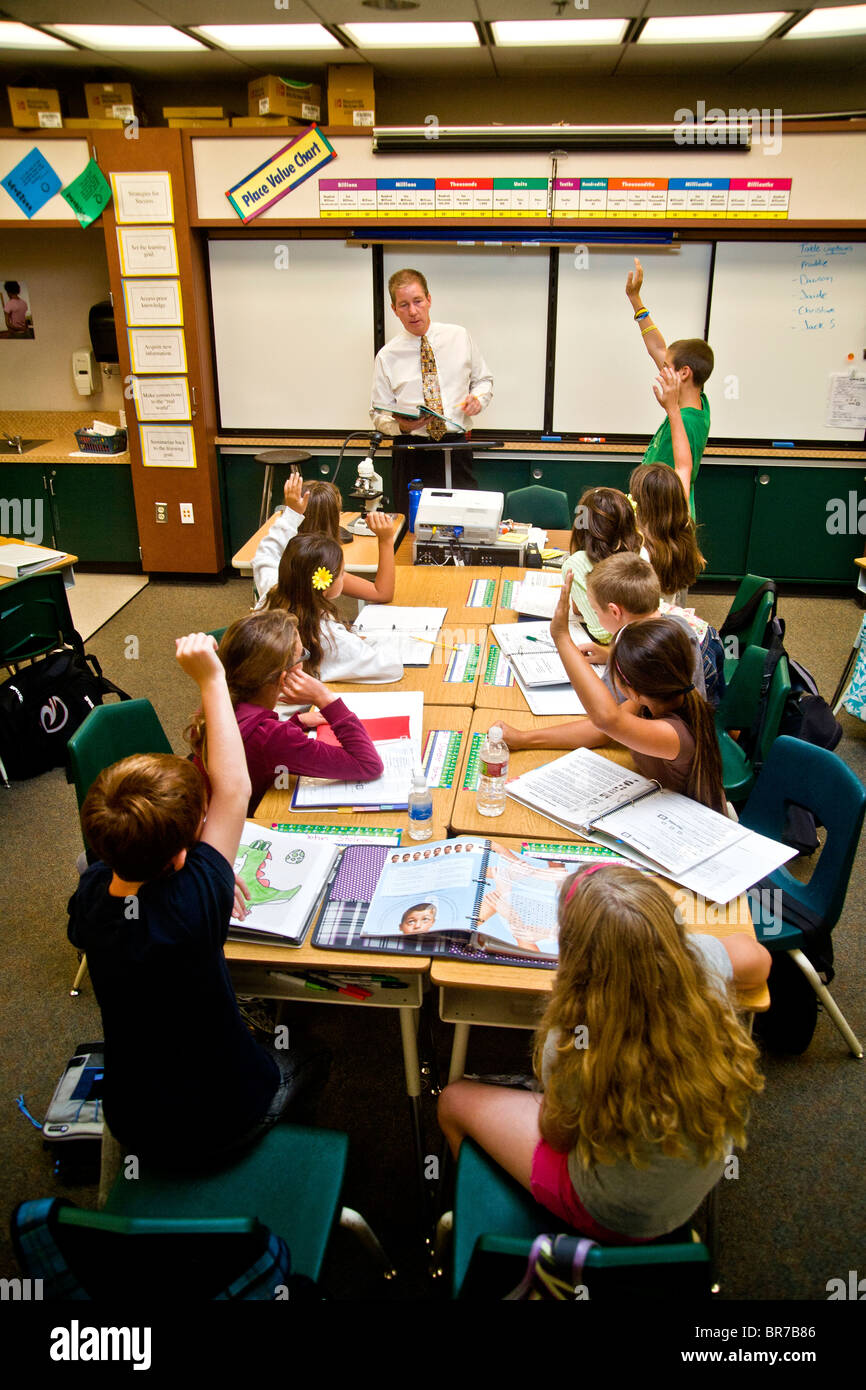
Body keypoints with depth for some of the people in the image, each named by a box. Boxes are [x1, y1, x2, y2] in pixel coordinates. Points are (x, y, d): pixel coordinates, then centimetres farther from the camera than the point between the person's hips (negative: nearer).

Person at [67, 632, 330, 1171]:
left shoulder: (91, 894, -20)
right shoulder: (188, 912, -37)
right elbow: (235, 790, -30)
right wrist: (211, 679, -25)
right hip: (218, 1123, -4)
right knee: (308, 1050, 24)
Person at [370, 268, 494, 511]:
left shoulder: (458, 337, 8)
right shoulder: (387, 356, 2)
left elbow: (483, 379, 19)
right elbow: (379, 415, 4)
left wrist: (478, 398, -3)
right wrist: (401, 425, -17)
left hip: (457, 451, 1)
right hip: (412, 457, -1)